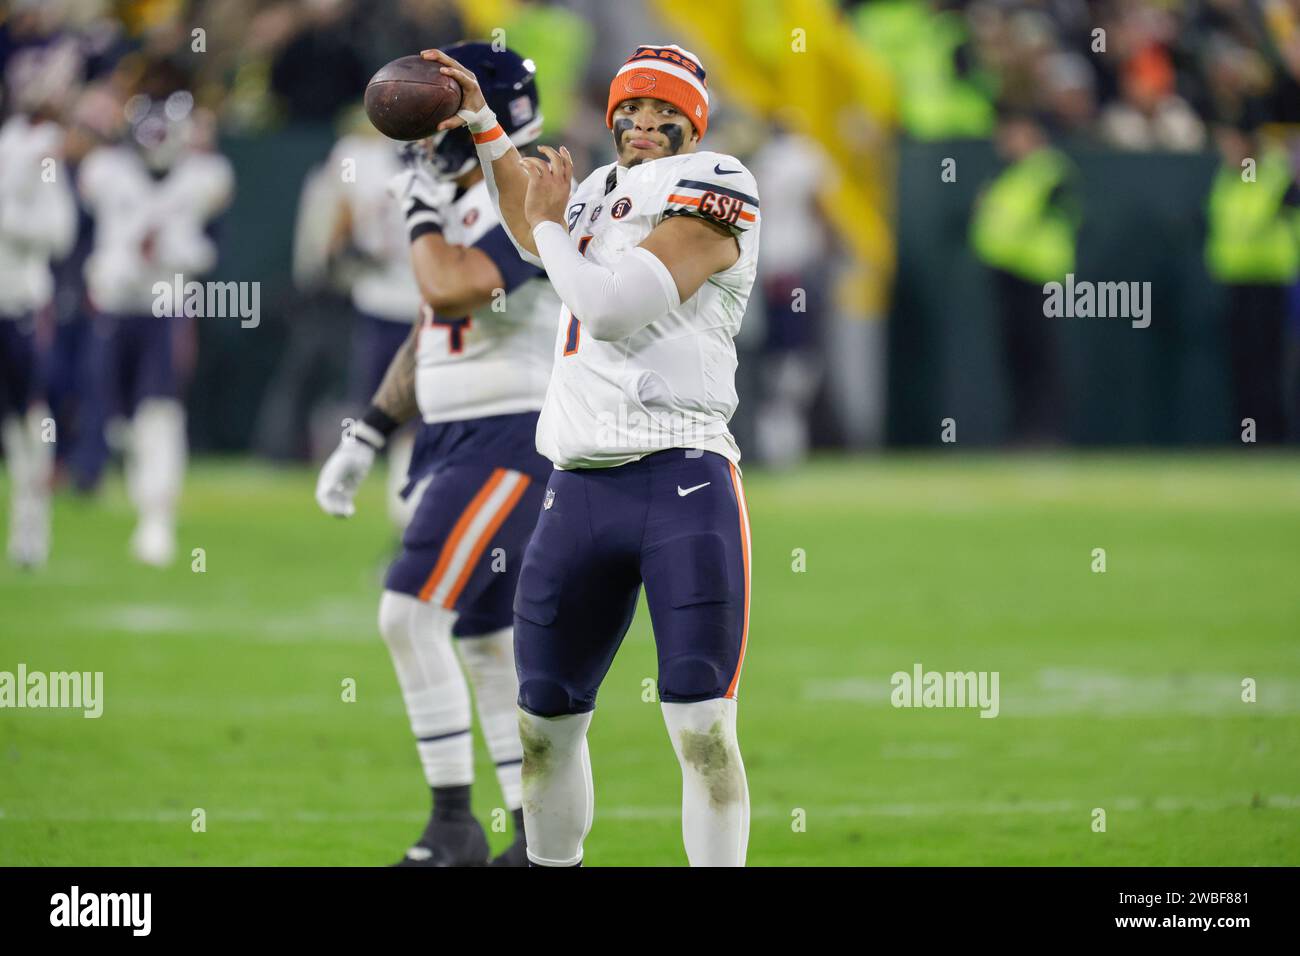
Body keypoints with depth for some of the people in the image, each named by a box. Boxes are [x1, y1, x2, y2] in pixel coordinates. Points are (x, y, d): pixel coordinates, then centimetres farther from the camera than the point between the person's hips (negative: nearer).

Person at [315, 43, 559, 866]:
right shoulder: (462, 205, 15)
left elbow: (452, 292, -30)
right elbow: (433, 333, 22)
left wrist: (421, 217, -12)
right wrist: (369, 436, 21)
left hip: (508, 442, -10)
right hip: (457, 442, 10)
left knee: (411, 614, -16)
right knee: (486, 640, 12)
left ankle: (455, 824, -11)